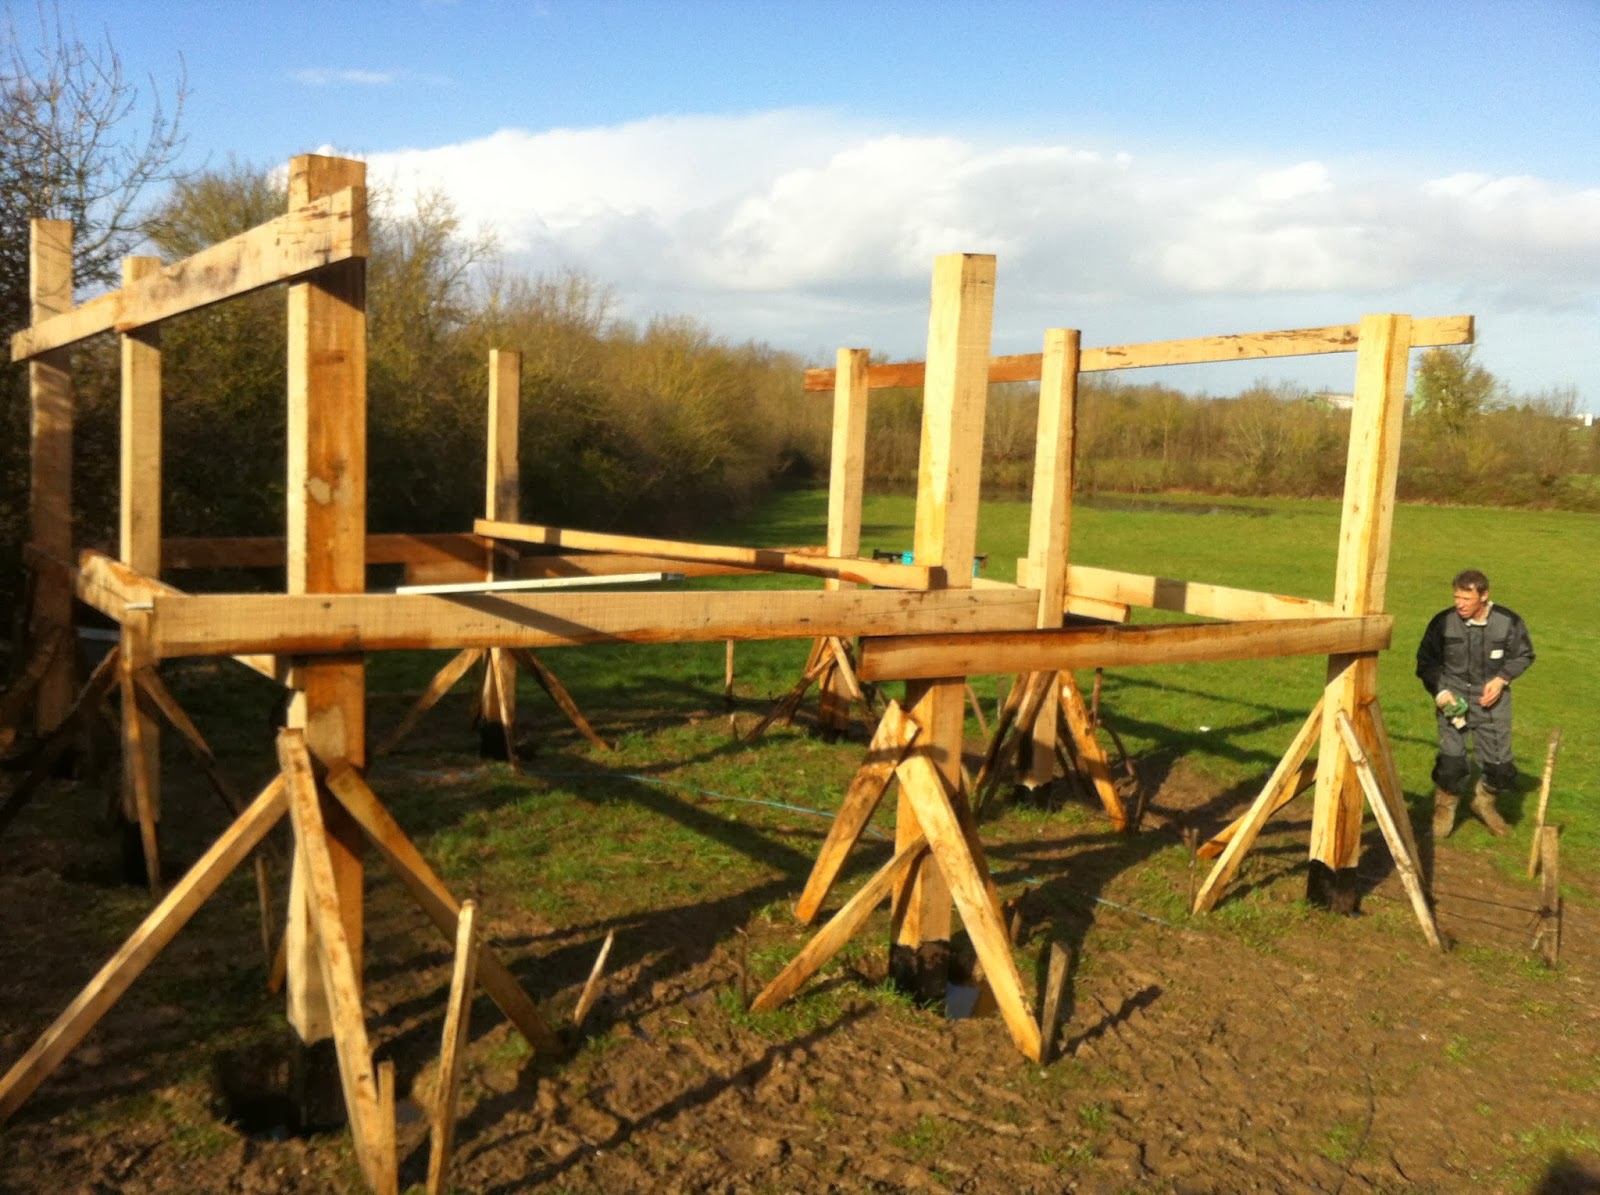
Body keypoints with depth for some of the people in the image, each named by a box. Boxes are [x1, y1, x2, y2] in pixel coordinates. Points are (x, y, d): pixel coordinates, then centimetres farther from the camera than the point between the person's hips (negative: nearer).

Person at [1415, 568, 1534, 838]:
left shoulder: (1508, 622, -10)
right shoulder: (1443, 622, -12)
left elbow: (1524, 655, 7)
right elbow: (1426, 661, 1)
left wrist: (1501, 679, -9)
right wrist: (1440, 691, -12)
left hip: (1491, 697, 1)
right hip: (1454, 696, -1)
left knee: (1500, 766, 4)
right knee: (1451, 760, -14)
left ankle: (1484, 800, 38)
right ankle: (1445, 805, 15)